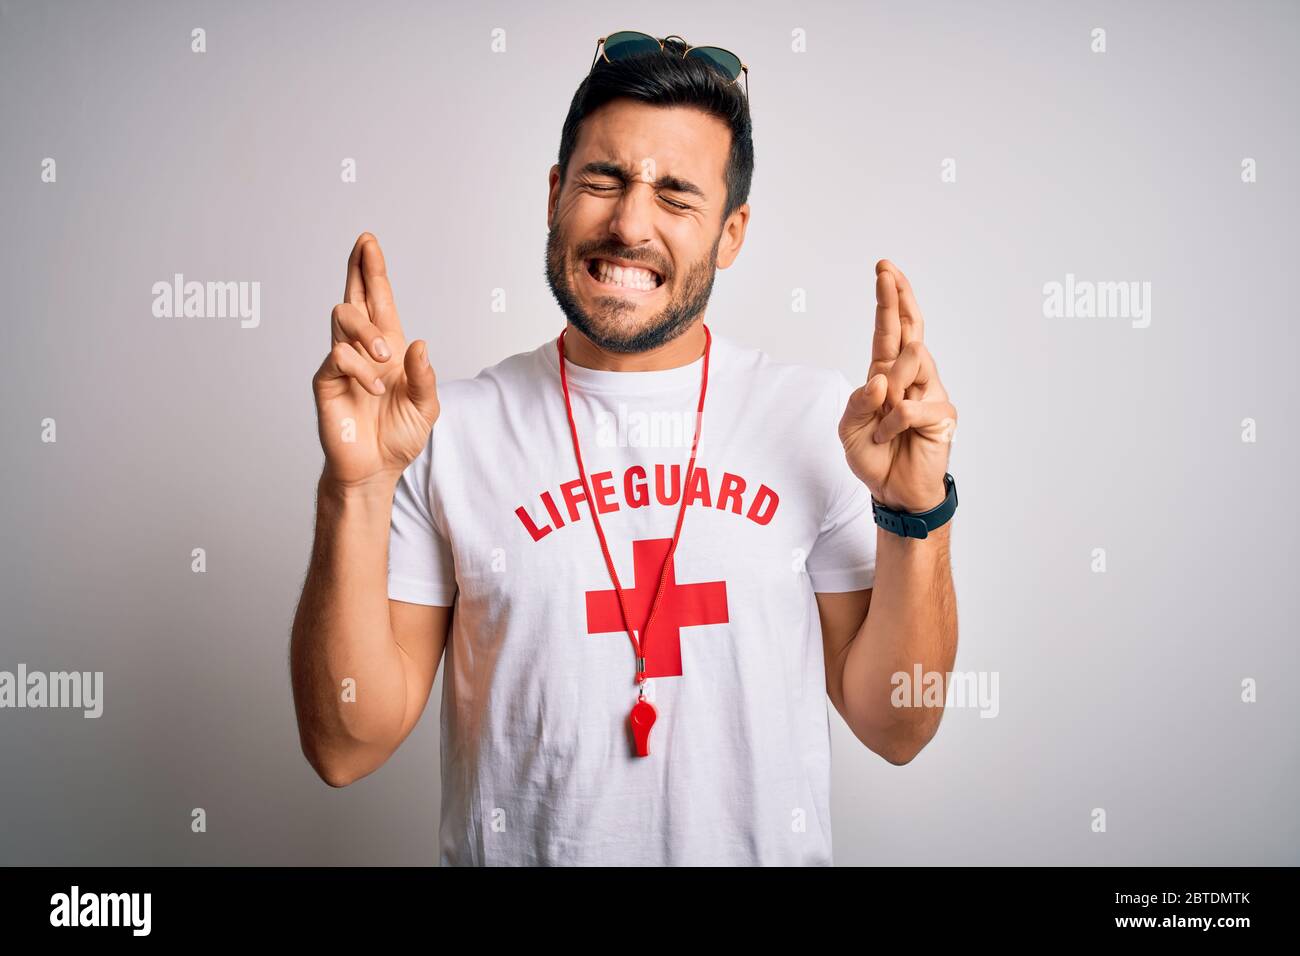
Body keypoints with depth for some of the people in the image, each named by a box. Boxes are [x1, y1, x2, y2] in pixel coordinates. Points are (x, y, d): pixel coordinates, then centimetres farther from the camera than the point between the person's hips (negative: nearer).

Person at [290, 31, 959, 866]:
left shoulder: (826, 421, -7)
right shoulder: (449, 431, -10)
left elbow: (895, 729, -6)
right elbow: (348, 748, -11)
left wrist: (913, 513, -19)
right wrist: (357, 489, -22)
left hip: (770, 849, 1)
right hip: (517, 850, 0)